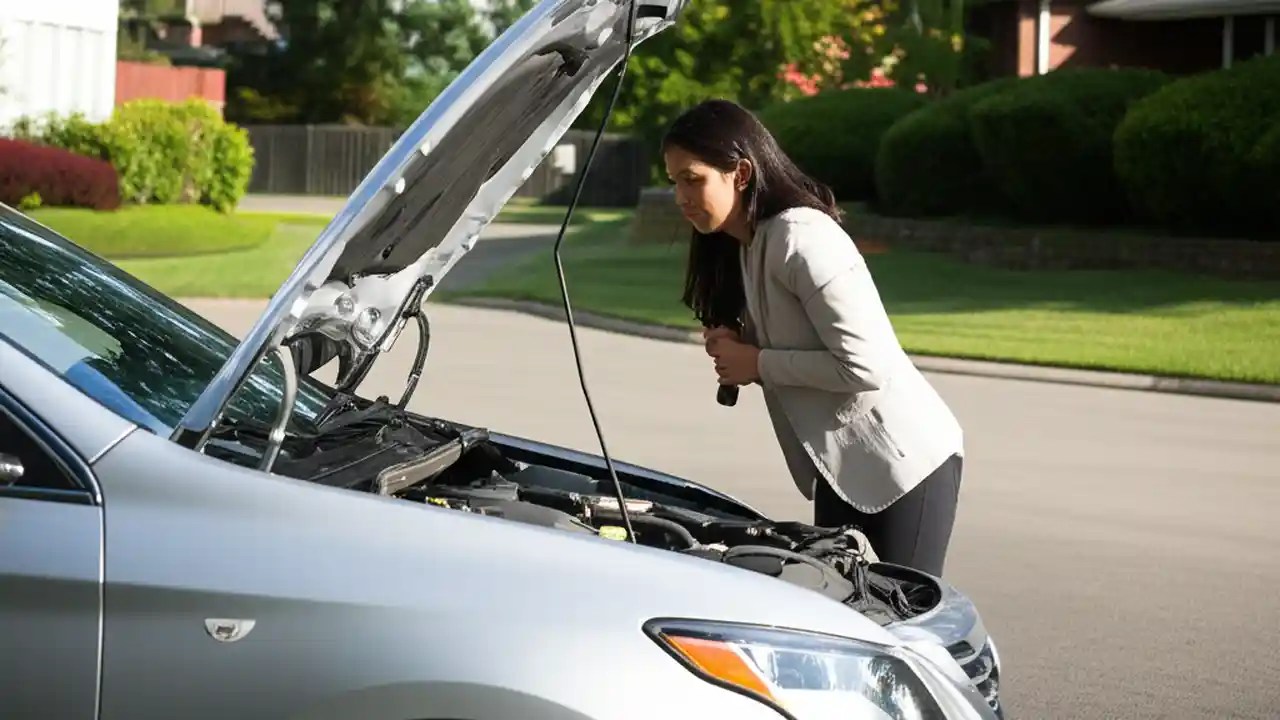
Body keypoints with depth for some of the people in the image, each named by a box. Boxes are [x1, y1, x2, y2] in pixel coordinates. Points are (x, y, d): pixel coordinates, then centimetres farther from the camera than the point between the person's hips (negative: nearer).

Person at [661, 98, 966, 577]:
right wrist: (736, 350, -3)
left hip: (905, 461, -10)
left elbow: (866, 366, -25)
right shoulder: (749, 246, 9)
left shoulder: (802, 239, -21)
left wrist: (759, 364, -17)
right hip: (842, 465, 10)